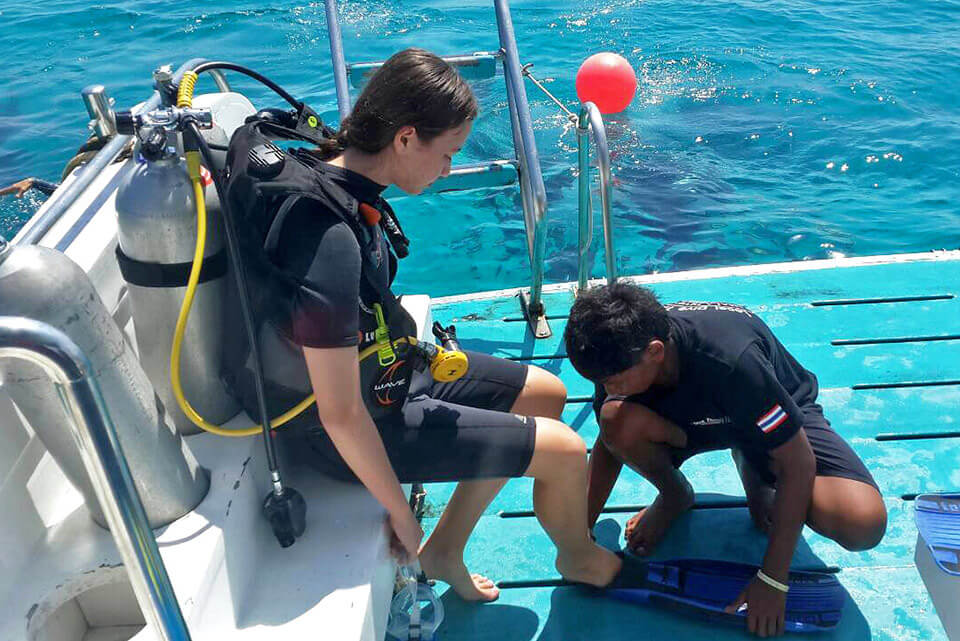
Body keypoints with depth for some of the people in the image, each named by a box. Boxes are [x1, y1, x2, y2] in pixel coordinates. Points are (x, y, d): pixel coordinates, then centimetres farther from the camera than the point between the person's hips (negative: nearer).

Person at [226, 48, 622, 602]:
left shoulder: (324, 171, -6)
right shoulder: (330, 240, -35)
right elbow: (342, 416, -29)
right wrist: (402, 517, -15)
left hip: (382, 371, 9)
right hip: (358, 428, -9)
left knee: (546, 394, 16)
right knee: (566, 452, -5)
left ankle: (446, 550, 25)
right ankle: (577, 556, 31)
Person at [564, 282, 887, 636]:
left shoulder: (730, 360, -40)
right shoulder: (625, 350, -24)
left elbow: (799, 464, -30)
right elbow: (609, 440, -7)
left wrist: (771, 582, -27)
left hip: (781, 417, -3)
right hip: (694, 416, 3)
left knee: (863, 523, -29)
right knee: (617, 420, -30)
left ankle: (756, 476, 3)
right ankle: (673, 495, 3)